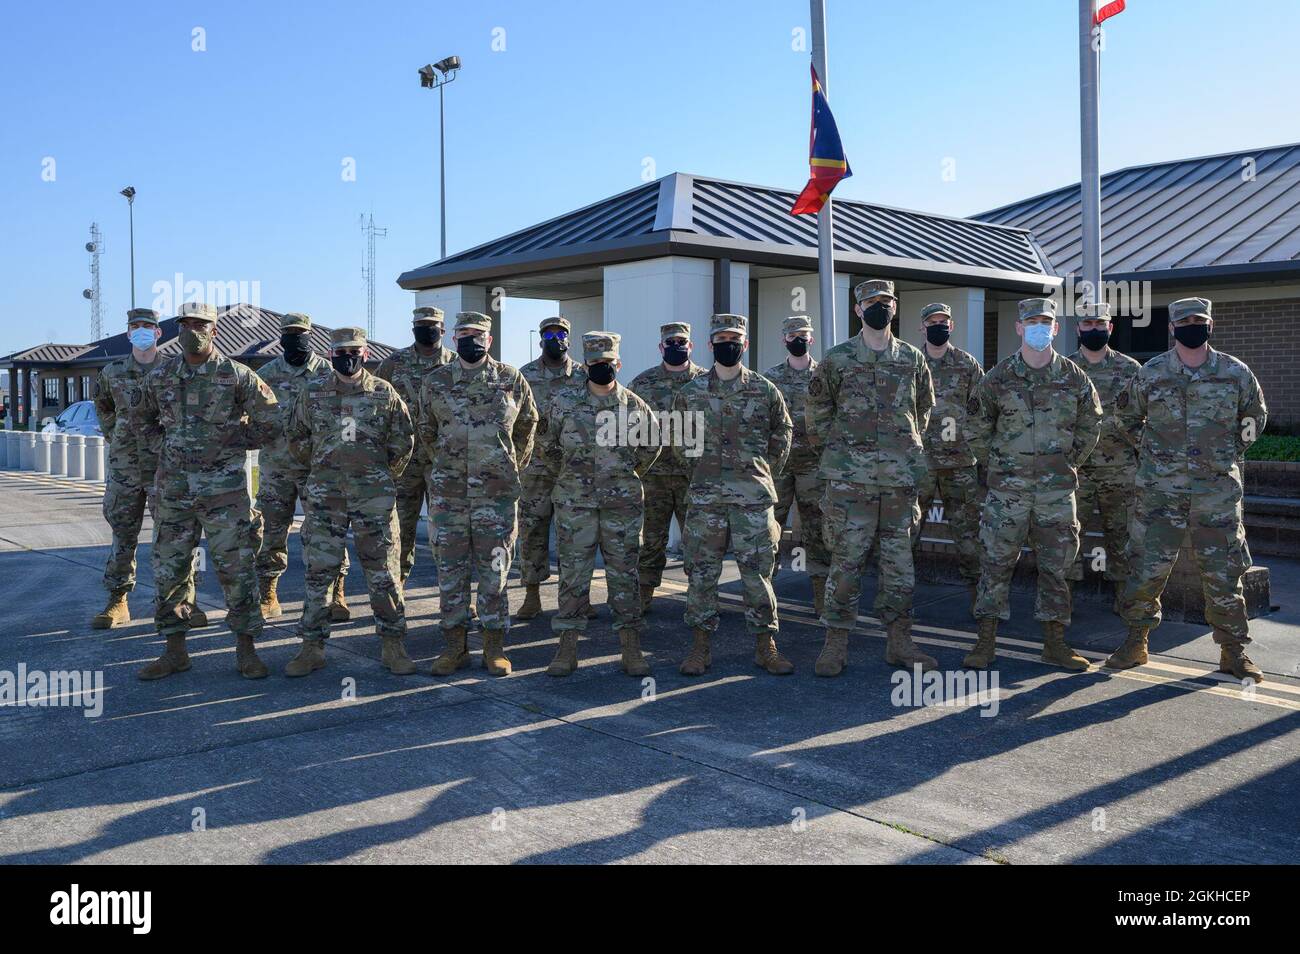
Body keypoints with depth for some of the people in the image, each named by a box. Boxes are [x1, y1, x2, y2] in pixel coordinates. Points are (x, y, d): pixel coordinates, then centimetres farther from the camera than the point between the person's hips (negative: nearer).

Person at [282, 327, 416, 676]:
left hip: (374, 494, -1)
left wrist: (383, 476, 10)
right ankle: (312, 648, 12)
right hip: (325, 494, 1)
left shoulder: (384, 393, 2)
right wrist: (320, 467, 14)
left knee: (384, 572, 1)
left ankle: (394, 645, 11)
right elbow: (295, 436, 15)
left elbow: (403, 440, 9)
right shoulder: (312, 392, 5)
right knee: (318, 572, 3)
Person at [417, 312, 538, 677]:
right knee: (450, 569, 5)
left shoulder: (511, 380, 2)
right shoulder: (435, 382, 5)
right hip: (448, 491, 1)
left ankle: (495, 646, 12)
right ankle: (454, 644, 15)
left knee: (495, 570, 3)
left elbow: (527, 425, 15)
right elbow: (425, 431, 17)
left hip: (498, 491, -1)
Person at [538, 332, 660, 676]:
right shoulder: (563, 402, -1)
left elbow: (651, 445, 17)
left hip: (623, 502, 1)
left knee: (624, 573, 4)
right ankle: (567, 648, 12)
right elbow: (545, 446, 10)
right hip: (574, 502, 0)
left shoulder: (635, 407, 1)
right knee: (573, 573, 4)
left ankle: (631, 648, 11)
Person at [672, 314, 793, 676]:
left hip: (754, 496, -1)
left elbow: (782, 436, 15)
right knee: (701, 572, 4)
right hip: (704, 497, 1)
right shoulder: (689, 393, 5)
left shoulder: (766, 391, 4)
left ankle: (765, 645, 12)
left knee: (757, 571, 2)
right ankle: (700, 646, 14)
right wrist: (700, 473, 11)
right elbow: (679, 441, 16)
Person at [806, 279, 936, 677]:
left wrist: (909, 449, 13)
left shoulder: (913, 360, 10)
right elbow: (817, 413, 7)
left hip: (901, 479, 3)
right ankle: (836, 644, 8)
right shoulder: (836, 359, 1)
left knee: (899, 563, 9)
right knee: (846, 562, -1)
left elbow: (924, 410, 20)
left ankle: (899, 641, 19)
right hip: (849, 479, -3)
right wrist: (836, 450, 3)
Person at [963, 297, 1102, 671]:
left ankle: (1055, 643, 18)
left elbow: (1090, 424, 16)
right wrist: (998, 463, 6)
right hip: (1007, 488, -1)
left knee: (1056, 566, 7)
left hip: (1057, 487, 2)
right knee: (996, 562, 1)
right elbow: (977, 428, 8)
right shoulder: (998, 378, -2)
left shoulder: (1074, 378, 2)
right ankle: (985, 642, 9)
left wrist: (1069, 462, 11)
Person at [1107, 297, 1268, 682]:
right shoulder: (1150, 374, 1)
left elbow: (1256, 416, 19)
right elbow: (1129, 416, 17)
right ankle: (1135, 642, 14)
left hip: (1218, 488, 1)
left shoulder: (1236, 373, 3)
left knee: (1223, 573, 5)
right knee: (1147, 567, -1)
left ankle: (1233, 650, 18)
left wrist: (1232, 452, 11)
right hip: (1160, 489, -1)